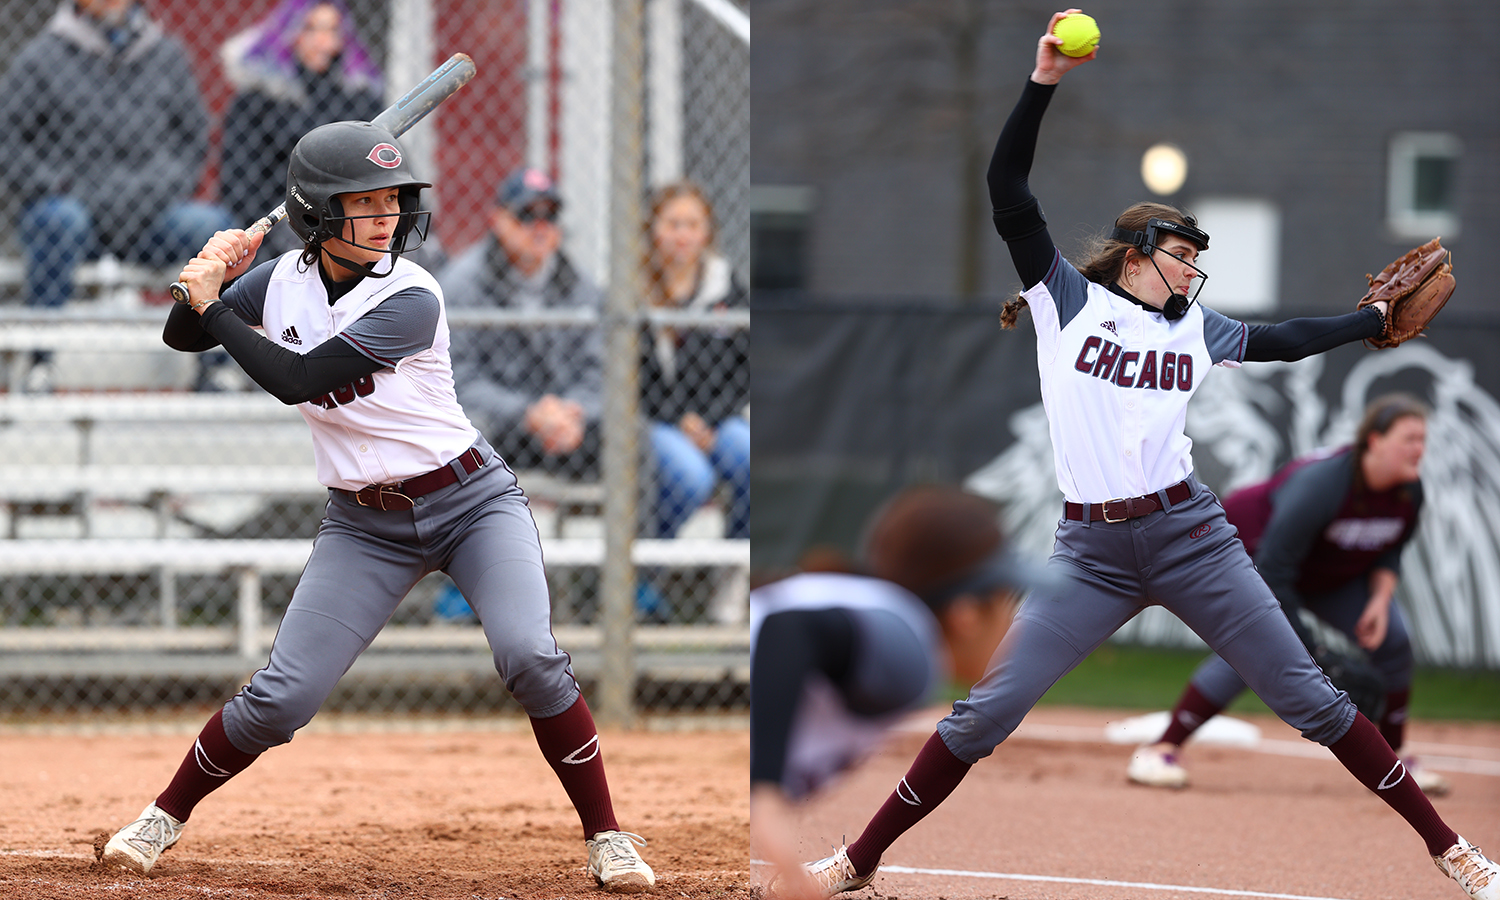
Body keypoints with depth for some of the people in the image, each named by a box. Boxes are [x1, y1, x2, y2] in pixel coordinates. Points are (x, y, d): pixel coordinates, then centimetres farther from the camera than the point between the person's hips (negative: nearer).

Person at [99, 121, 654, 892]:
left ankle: (605, 837, -12)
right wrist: (213, 280, -12)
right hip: (365, 525, 4)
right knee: (281, 696, -6)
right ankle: (165, 817, 16)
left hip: (470, 502, -3)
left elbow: (295, 380, -28)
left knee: (529, 657, -25)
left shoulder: (410, 300, -21)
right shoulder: (286, 278, -3)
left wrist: (213, 305, -20)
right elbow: (182, 336, 8)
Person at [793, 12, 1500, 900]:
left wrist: (1380, 317, 27)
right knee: (984, 713, -4)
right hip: (1091, 550, -2)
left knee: (1308, 697, 1)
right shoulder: (1070, 301, 4)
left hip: (1190, 536, 2)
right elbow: (1008, 191, -3)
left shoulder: (1194, 327, 12)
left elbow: (1288, 340, 27)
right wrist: (1044, 83, -9)